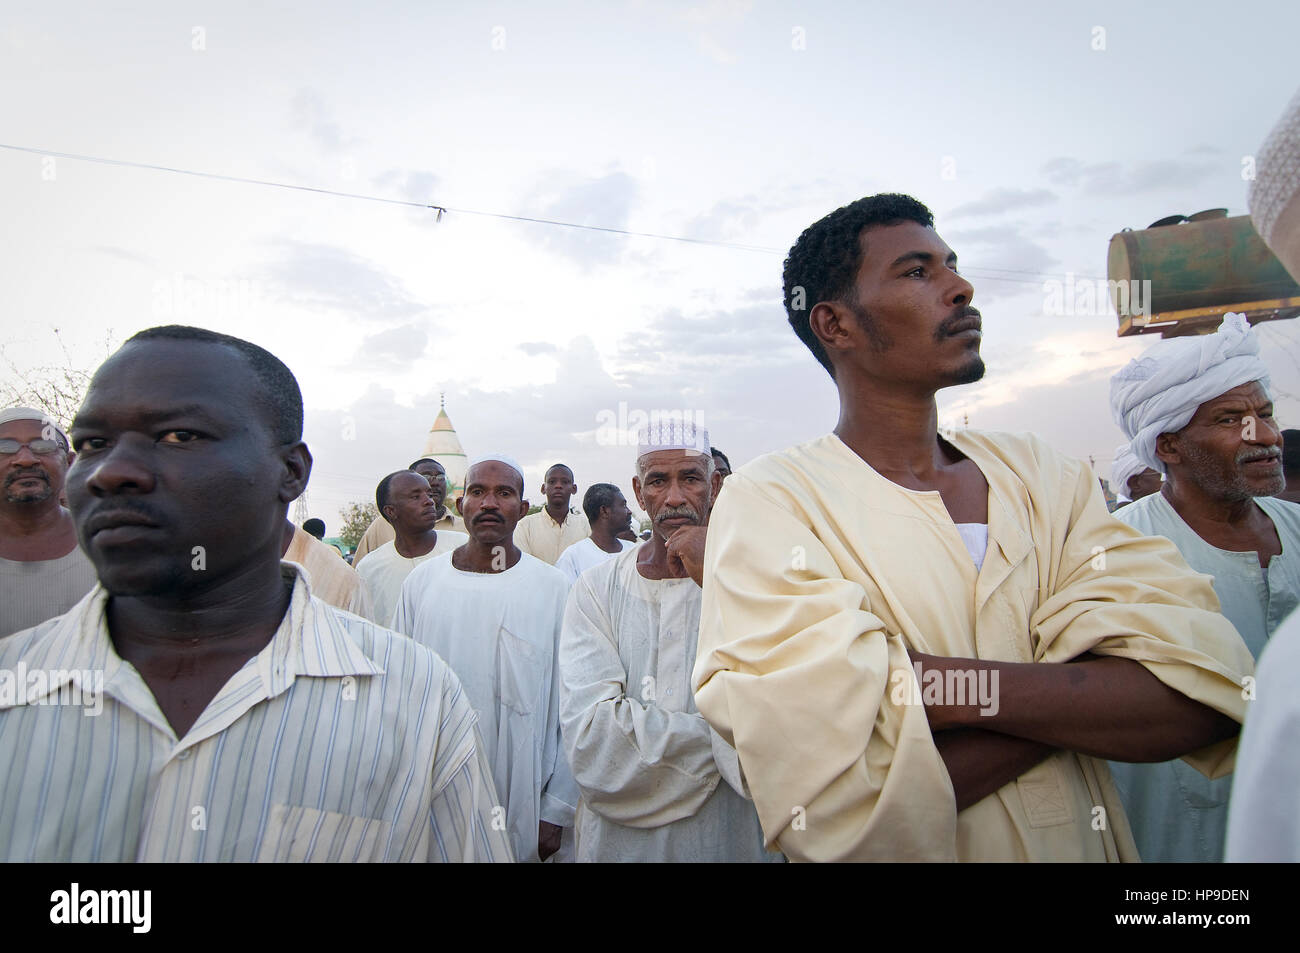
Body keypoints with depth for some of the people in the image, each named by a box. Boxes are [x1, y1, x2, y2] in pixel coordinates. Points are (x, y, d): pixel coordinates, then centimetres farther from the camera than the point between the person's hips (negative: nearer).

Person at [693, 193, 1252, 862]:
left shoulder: (1039, 475, -4)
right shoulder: (769, 501, -20)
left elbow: (1202, 693, -16)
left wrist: (933, 682, -28)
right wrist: (1089, 696, -21)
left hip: (1084, 841, 4)